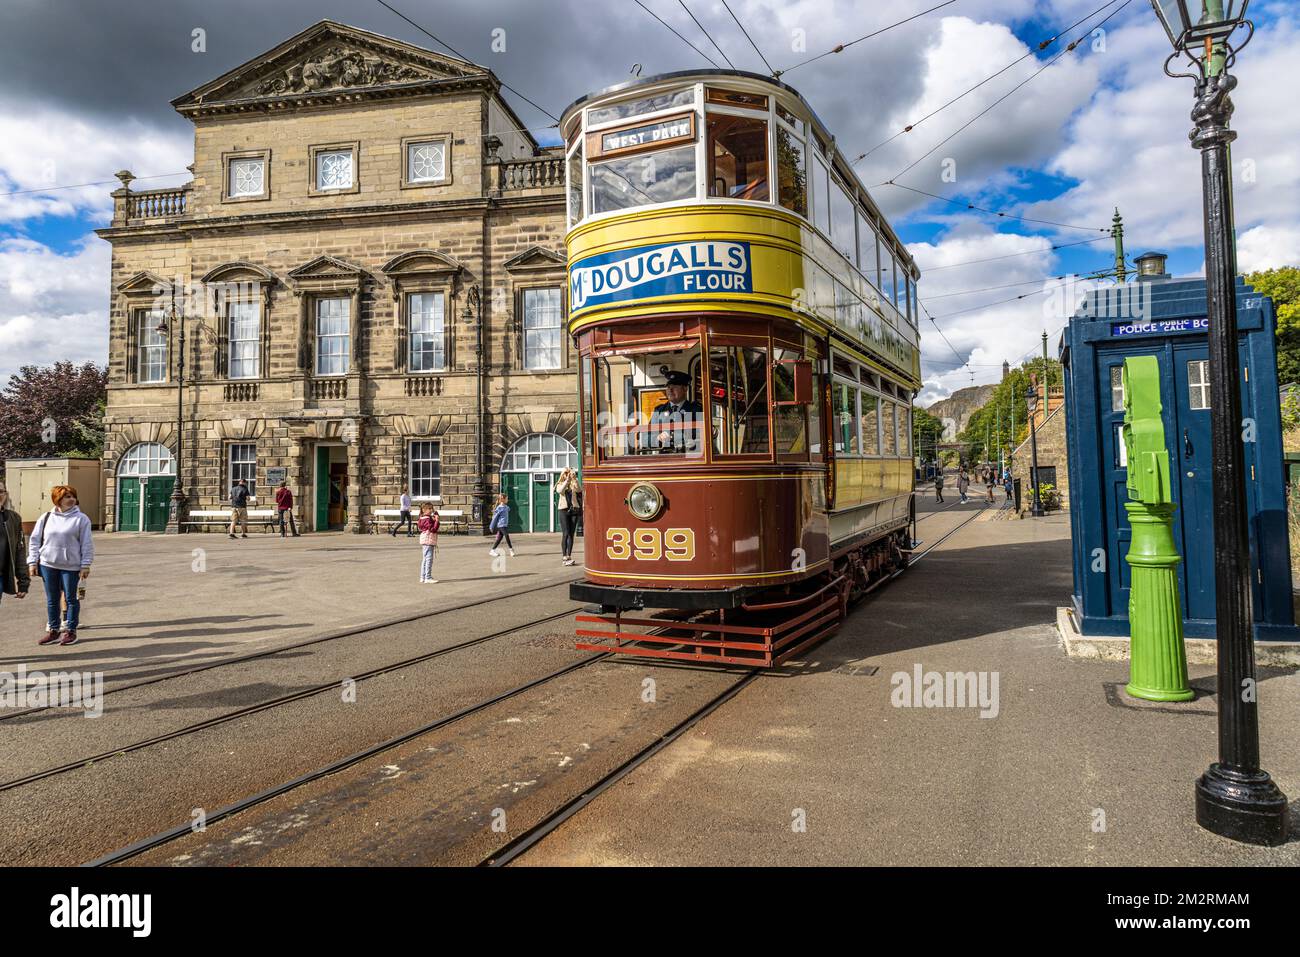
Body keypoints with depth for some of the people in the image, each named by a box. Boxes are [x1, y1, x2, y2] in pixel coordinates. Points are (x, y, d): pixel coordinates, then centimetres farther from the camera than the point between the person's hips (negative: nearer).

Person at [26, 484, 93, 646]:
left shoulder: (81, 518, -4)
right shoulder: (46, 518, 5)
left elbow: (86, 544, -5)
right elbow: (34, 540, 9)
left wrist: (85, 565, -9)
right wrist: (32, 562, 4)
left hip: (70, 566, -3)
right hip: (48, 565, 3)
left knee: (71, 599, 5)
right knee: (52, 600, 11)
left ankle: (70, 631, 15)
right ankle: (53, 631, 22)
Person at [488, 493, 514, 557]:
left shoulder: (506, 507, 10)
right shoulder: (500, 508, -12)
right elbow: (495, 517, -8)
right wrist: (491, 527, -5)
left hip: (505, 525, 8)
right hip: (501, 525, -8)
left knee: (499, 538, 10)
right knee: (507, 537, -7)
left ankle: (492, 551, 16)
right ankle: (511, 550, -2)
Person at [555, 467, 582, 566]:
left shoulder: (574, 484, 8)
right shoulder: (560, 485, 7)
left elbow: (579, 490, -13)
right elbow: (560, 491, -16)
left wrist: (574, 479, -23)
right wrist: (566, 480, -24)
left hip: (574, 510, 2)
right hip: (564, 510, -2)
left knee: (571, 534, 3)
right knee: (565, 533, -9)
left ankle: (569, 556, 9)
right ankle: (564, 557, -10)